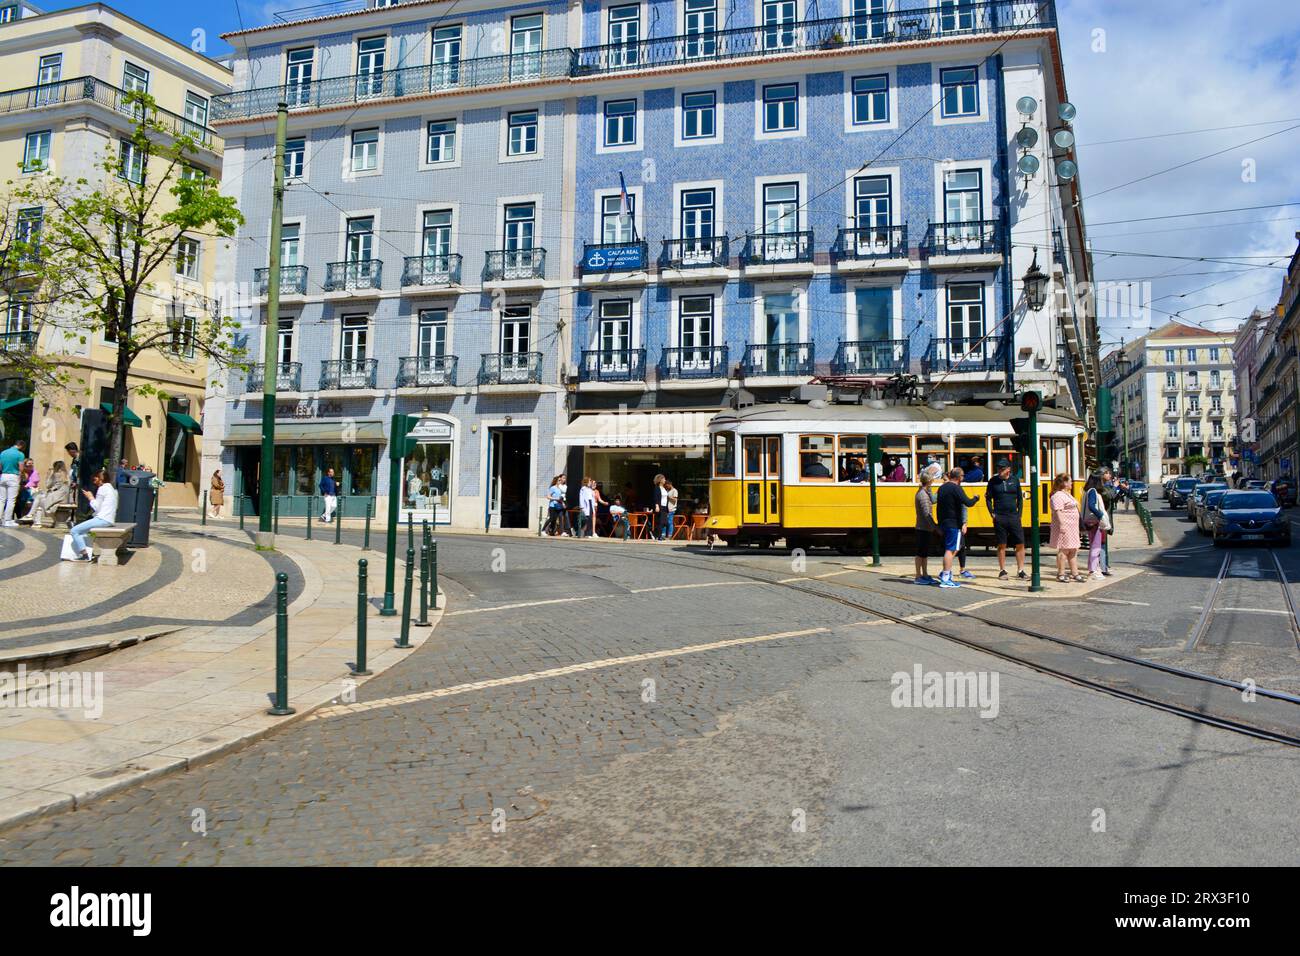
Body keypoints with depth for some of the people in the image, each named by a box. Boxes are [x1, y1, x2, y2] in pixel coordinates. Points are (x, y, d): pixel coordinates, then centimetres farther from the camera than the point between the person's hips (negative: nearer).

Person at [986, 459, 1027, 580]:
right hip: (999, 518, -1)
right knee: (1001, 545, 2)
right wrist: (992, 514, -3)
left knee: (1020, 544, -1)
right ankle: (1002, 571, 10)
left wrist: (1020, 515, 3)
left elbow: (1020, 499, 11)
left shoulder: (1015, 480, 6)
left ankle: (1020, 571, 7)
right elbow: (988, 498, 6)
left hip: (1014, 517, 1)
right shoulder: (993, 481, 3)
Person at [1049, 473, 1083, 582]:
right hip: (1065, 527, -10)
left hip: (1072, 527, 10)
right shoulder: (1058, 496, -14)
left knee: (1073, 550, 12)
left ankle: (1074, 573, 17)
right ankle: (1061, 574, -2)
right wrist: (1062, 525, -27)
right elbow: (1058, 512, -22)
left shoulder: (1067, 494, 19)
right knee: (1064, 550, -7)